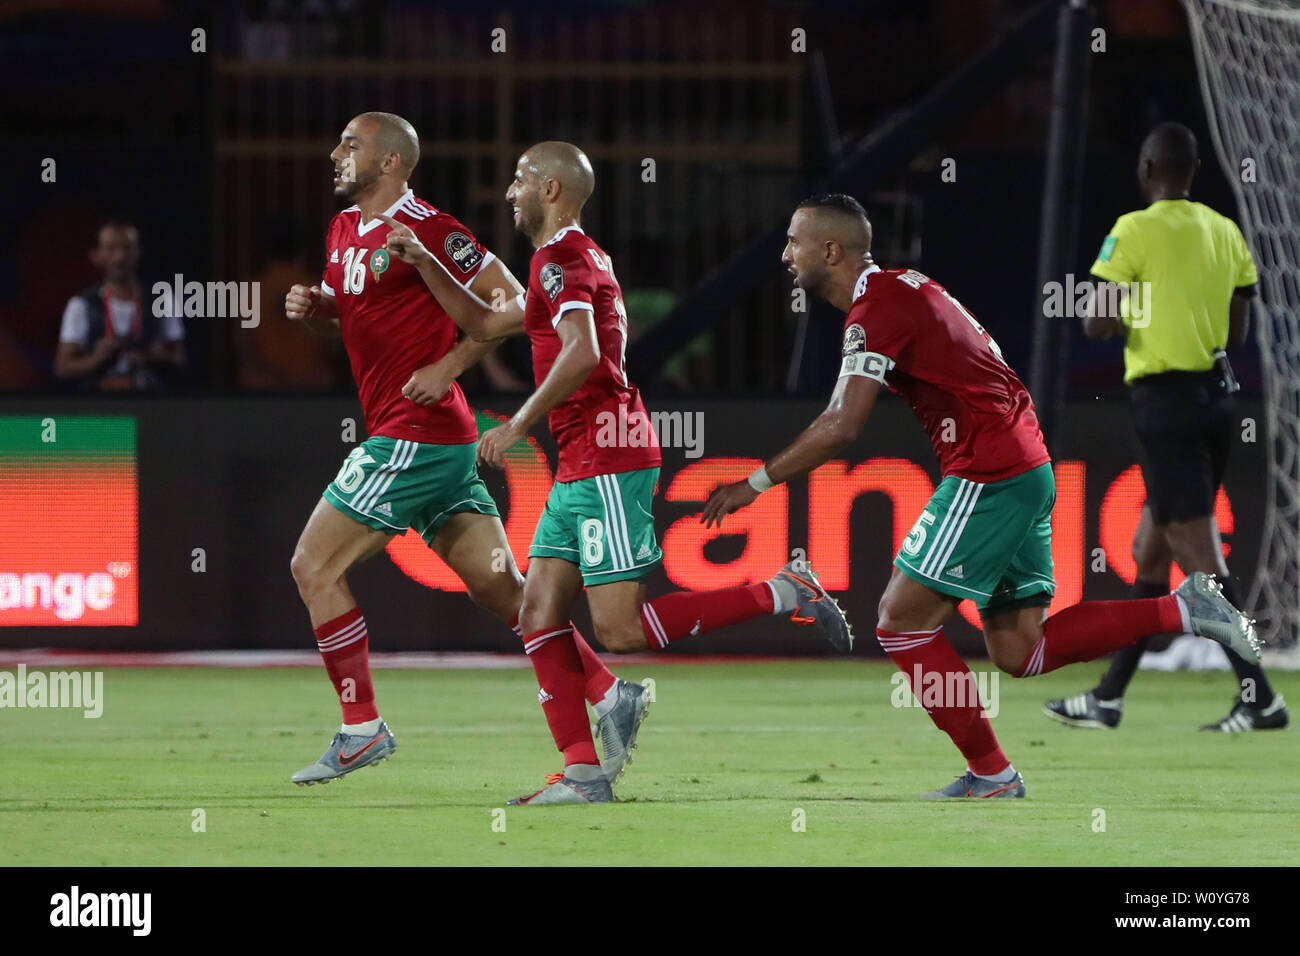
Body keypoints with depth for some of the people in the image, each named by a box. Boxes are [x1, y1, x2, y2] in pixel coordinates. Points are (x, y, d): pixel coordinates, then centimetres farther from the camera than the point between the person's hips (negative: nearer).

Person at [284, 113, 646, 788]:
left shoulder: (425, 228, -12)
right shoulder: (344, 231, 15)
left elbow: (508, 301, -11)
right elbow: (346, 315, 28)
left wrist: (448, 365, -16)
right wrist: (311, 308, 7)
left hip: (414, 434, -9)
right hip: (442, 442, 9)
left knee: (314, 566, -6)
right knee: (500, 586, 6)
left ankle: (361, 729, -2)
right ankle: (608, 695, 5)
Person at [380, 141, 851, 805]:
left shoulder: (560, 257, -10)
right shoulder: (574, 256, 22)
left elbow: (582, 353, -26)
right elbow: (484, 323, 32)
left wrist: (519, 425, -22)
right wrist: (424, 263, 23)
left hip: (608, 463, -10)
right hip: (580, 469, 10)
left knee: (618, 631, -13)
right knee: (538, 616, 3)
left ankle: (782, 595, -6)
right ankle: (583, 773, 0)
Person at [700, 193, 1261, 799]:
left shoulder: (875, 309, -13)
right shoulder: (902, 287, 17)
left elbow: (841, 428, -21)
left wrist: (756, 483, -13)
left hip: (988, 476, -10)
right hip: (1029, 470, 10)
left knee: (902, 619, -3)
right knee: (1017, 652, 9)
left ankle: (990, 774, 1)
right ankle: (1182, 611, 4)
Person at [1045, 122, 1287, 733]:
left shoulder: (1136, 231, -10)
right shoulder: (1226, 233, 9)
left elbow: (1097, 325, -12)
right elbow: (1237, 333, 13)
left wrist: (1118, 318, 10)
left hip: (1164, 400, -8)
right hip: (1215, 396, 8)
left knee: (1201, 556, -8)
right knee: (1149, 551, 15)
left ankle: (1259, 698, -14)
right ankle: (1108, 697, 21)